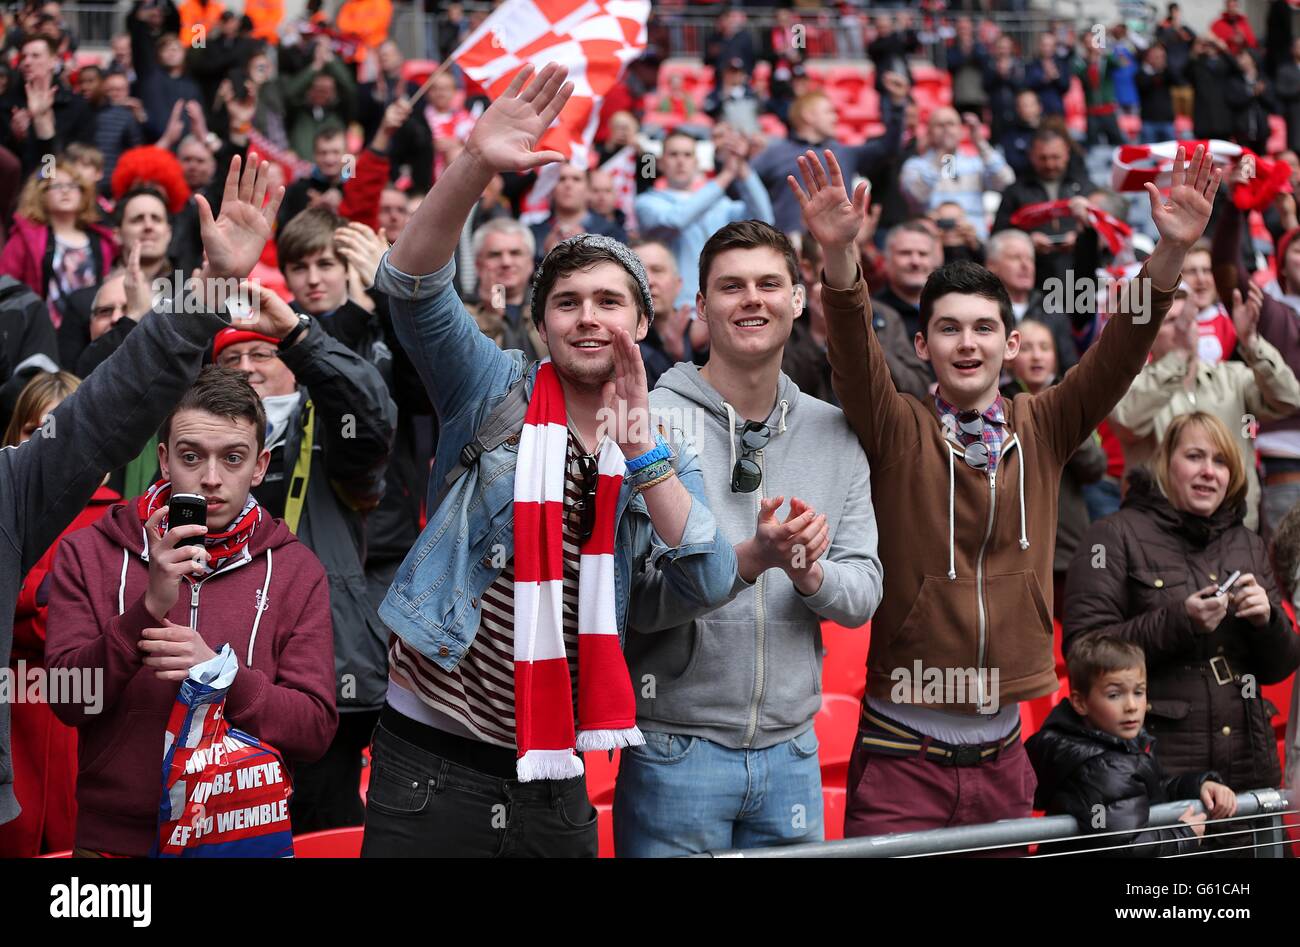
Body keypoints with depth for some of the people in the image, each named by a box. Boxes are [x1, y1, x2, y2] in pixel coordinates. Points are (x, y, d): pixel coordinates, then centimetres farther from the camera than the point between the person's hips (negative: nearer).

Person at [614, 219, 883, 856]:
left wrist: (810, 574, -16)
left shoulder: (834, 434, 7)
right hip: (677, 749, -4)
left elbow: (863, 593, 5)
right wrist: (750, 560, -28)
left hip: (791, 750, 5)